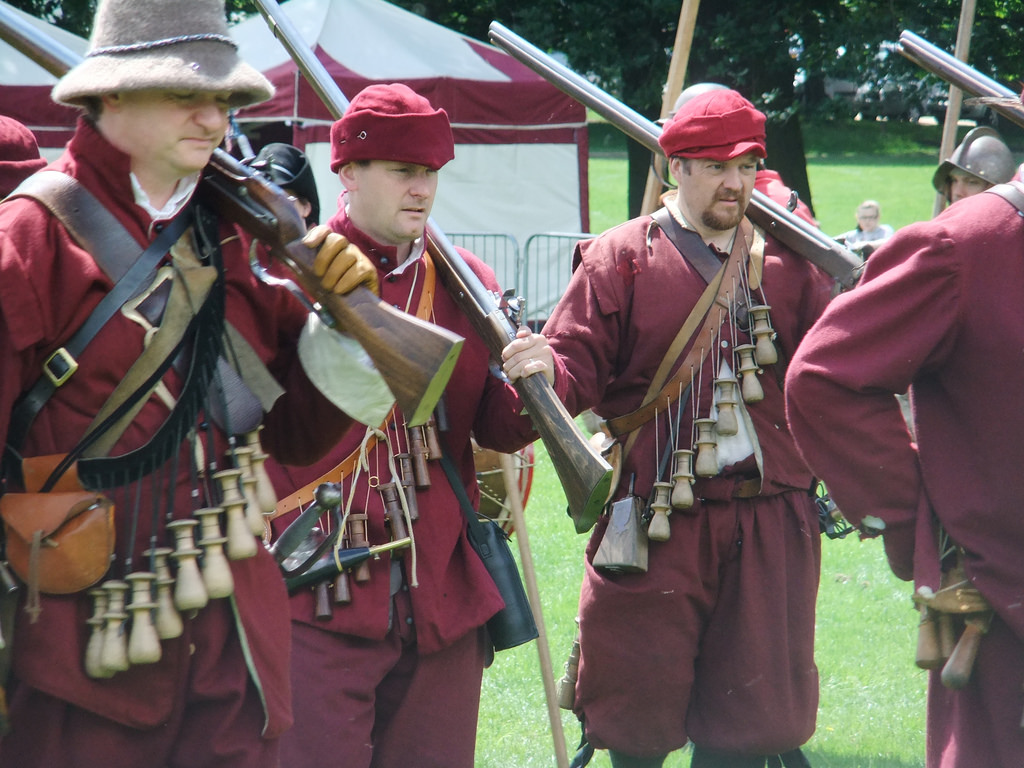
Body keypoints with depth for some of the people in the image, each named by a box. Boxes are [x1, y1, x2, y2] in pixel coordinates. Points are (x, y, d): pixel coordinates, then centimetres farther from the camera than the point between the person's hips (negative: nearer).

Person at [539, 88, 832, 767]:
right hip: (660, 525, -2)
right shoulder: (619, 259, 2)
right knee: (638, 710, 3)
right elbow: (577, 363, -3)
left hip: (771, 525, 3)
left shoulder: (788, 261, 11)